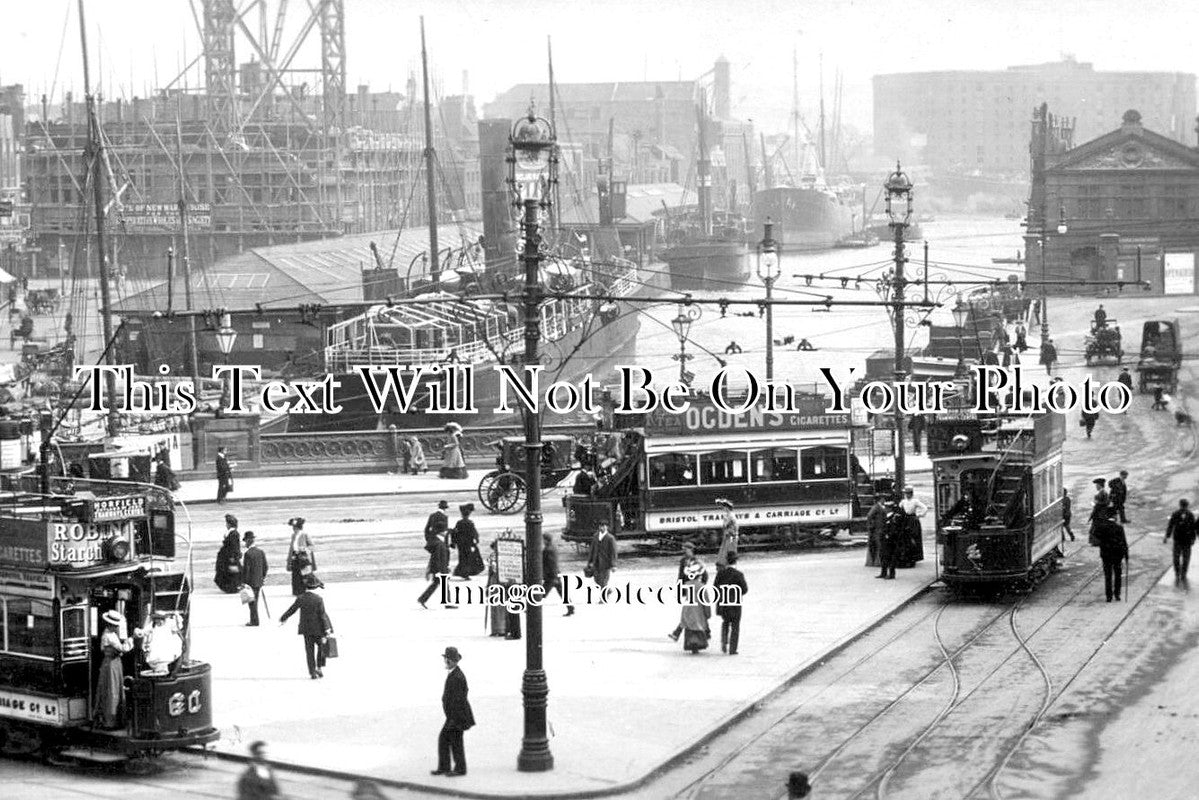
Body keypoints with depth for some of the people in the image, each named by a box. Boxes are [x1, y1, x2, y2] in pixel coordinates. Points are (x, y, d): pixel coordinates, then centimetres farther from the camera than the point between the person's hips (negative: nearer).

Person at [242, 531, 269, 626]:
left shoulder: (248, 553, -19)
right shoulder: (261, 551, 3)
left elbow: (246, 569, -18)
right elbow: (265, 567, 8)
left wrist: (244, 582, -12)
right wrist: (263, 577, 19)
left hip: (251, 582, -7)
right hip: (259, 581, 7)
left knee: (252, 602, 2)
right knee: (255, 601, 17)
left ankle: (254, 621, 4)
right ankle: (253, 620, 23)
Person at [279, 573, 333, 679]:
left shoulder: (300, 599, -4)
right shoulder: (319, 599, -11)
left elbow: (291, 610, 6)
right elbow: (322, 615, -12)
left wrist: (283, 618, 24)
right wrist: (326, 630, -8)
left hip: (306, 629, 2)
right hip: (318, 629, -2)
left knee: (309, 651, 8)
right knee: (321, 647, 16)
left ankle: (312, 672, 9)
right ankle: (320, 668, 9)